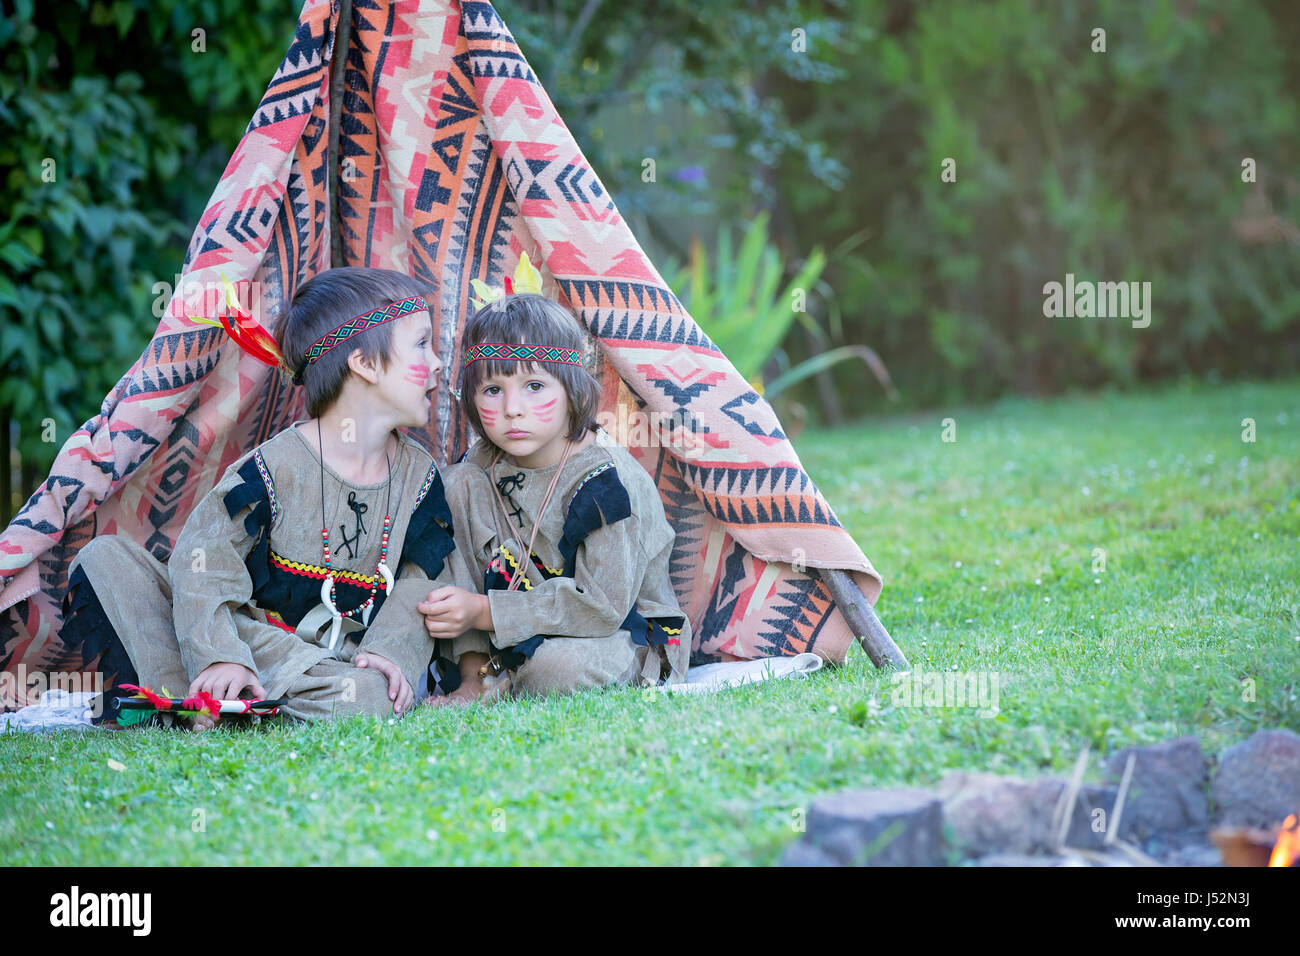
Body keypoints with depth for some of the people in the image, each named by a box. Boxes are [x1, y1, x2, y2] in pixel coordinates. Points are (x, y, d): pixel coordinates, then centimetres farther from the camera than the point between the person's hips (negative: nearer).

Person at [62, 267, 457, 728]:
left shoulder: (419, 473, 2)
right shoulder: (277, 465, -11)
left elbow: (421, 581, 2)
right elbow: (205, 563, -15)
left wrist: (393, 652, -17)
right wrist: (220, 656, -30)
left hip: (332, 655, 1)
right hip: (242, 632, -1)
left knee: (370, 696, -37)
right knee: (107, 556, -16)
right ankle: (180, 694, -30)